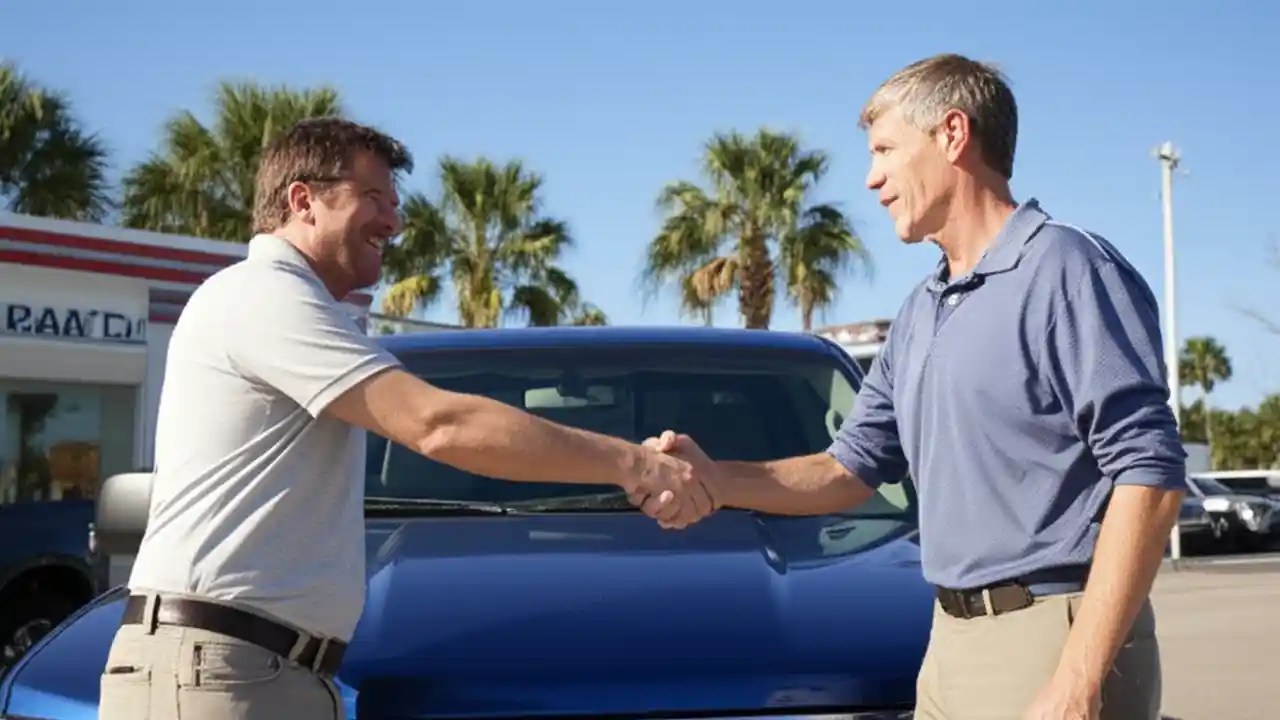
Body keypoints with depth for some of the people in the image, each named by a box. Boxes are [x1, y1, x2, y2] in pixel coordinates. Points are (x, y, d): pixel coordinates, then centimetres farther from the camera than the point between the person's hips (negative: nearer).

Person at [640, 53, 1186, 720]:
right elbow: (852, 467, 17)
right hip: (951, 642, 8)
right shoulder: (918, 315, 16)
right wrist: (719, 480, -2)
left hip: (1055, 641, -8)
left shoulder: (1067, 270, -11)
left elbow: (1150, 472, -17)